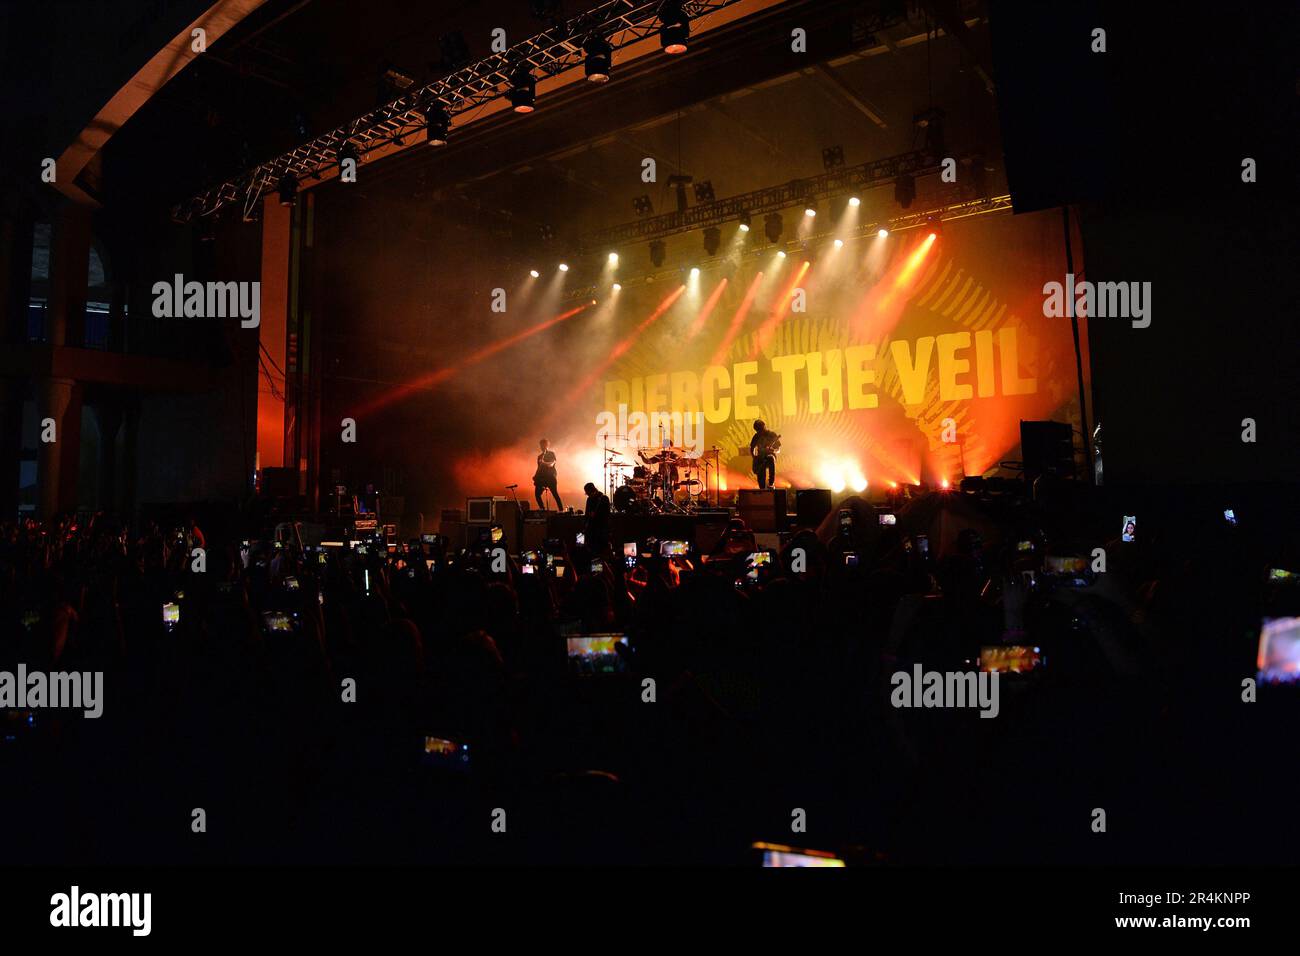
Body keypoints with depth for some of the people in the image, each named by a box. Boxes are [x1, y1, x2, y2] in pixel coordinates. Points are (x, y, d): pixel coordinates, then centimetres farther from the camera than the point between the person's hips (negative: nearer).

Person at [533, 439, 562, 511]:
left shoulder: (551, 454, 4)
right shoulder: (540, 456, 18)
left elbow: (551, 464, -11)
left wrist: (544, 463, -29)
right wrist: (535, 476, 7)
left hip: (551, 476, -6)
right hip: (541, 477, 6)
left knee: (555, 494, -14)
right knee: (537, 493, -3)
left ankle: (561, 510, -15)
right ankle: (543, 510, 4)